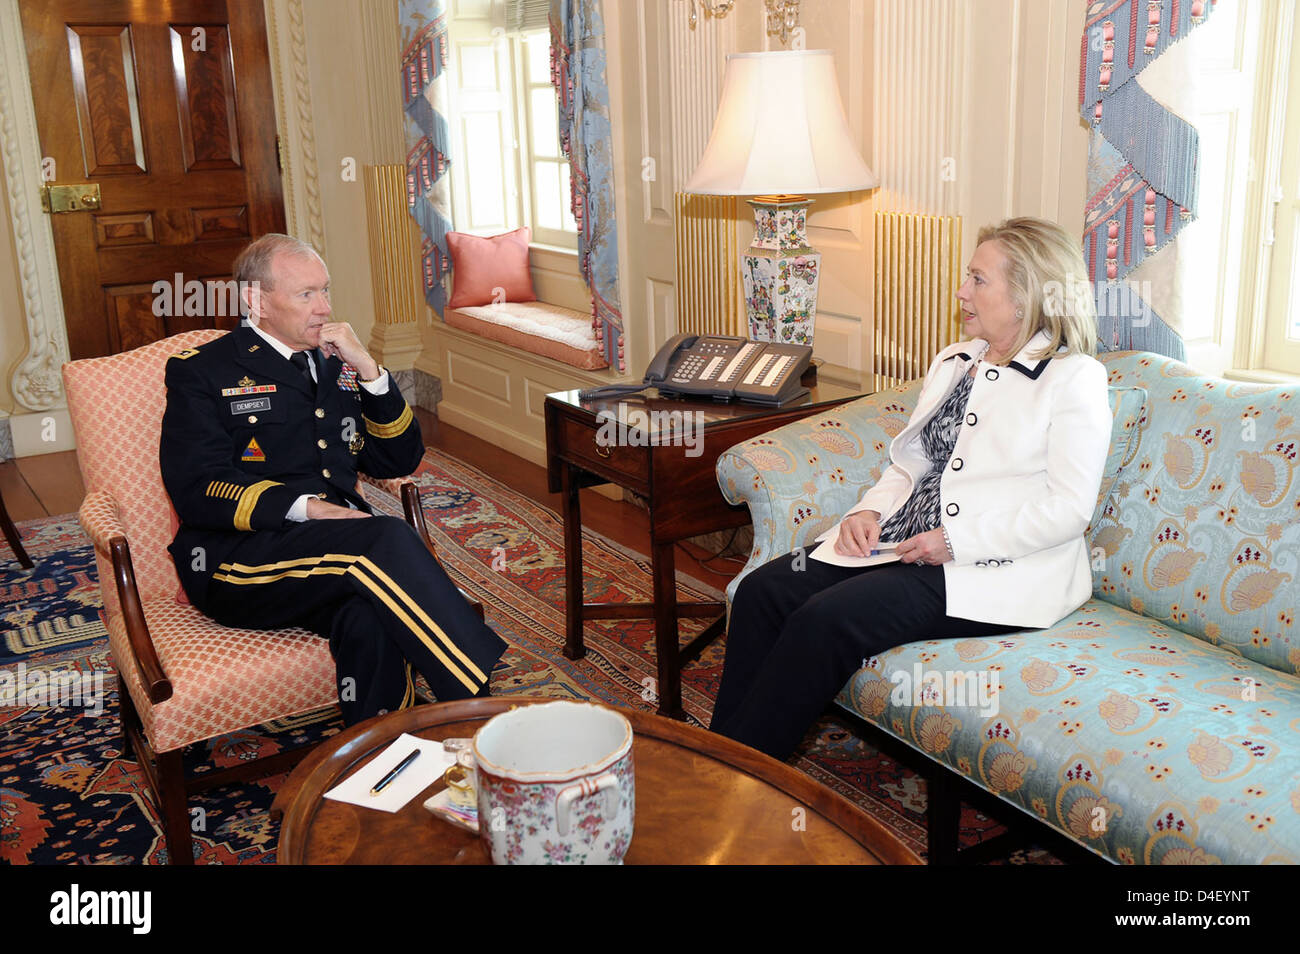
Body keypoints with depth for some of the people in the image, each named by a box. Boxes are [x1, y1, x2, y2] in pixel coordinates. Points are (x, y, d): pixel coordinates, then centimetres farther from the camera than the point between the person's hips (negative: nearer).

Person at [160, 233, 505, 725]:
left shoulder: (337, 367, 23)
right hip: (239, 563, -4)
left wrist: (369, 370, 3)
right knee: (388, 539, -31)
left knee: (370, 621, -34)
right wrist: (305, 507, -19)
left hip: (340, 546, 4)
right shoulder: (200, 372, 6)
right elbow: (196, 490, -7)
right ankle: (483, 710, -30)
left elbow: (400, 461, 17)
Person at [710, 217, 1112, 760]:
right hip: (904, 546, 8)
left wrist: (956, 541, -17)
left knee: (827, 618, -27)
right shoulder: (952, 362, 20)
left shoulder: (1075, 377, -3)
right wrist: (870, 511, 1)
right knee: (763, 590, -14)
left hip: (997, 571, -7)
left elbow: (1069, 507, -11)